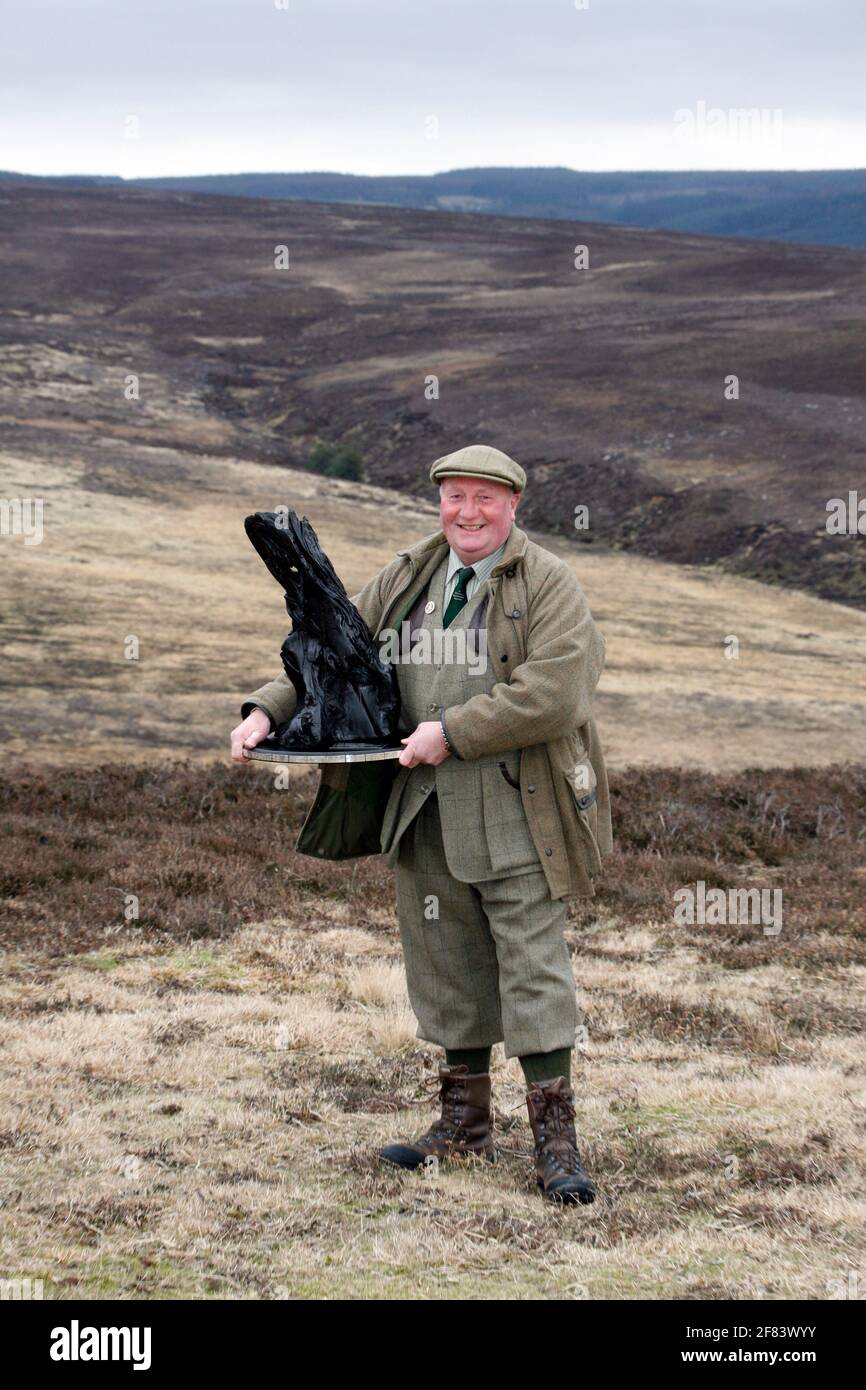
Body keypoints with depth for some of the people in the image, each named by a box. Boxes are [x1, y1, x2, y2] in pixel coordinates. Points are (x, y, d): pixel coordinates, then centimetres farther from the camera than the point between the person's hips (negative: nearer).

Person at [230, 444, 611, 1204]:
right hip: (425, 810, 6)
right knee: (446, 964, 12)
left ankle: (555, 1140, -1)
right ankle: (465, 1122, 24)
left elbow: (550, 694, -17)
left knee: (533, 965, -5)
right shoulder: (403, 581, 14)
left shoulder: (549, 585, -5)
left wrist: (453, 732, -18)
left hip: (516, 813, -6)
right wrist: (267, 710, 1)